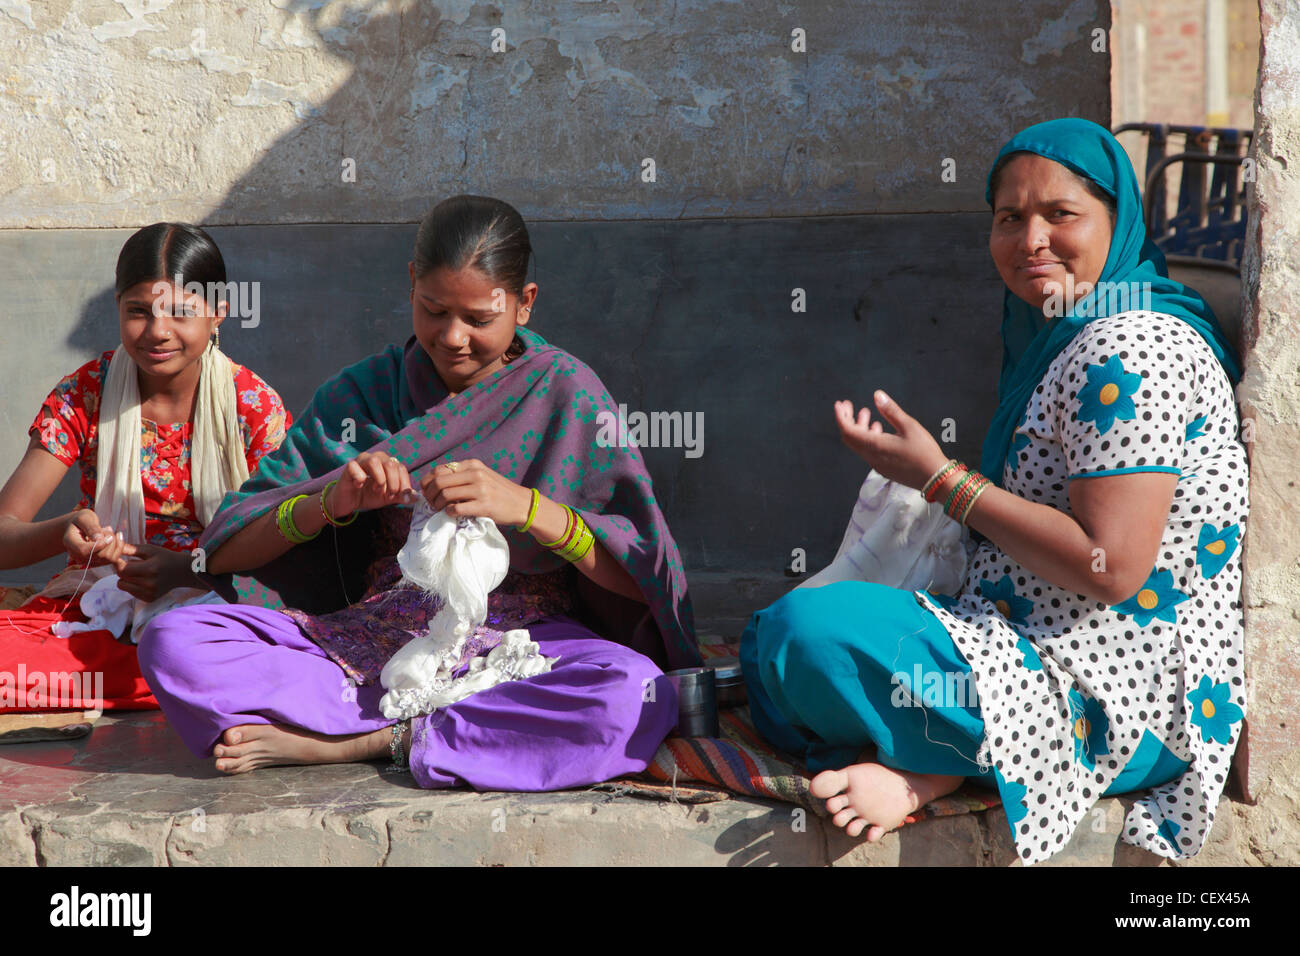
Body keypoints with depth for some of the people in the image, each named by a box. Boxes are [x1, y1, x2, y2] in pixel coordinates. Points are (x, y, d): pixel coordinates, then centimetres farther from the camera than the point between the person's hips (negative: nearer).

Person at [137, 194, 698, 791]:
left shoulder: (564, 391, 0)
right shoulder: (363, 391, 6)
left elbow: (643, 575, -10)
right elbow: (226, 553, 3)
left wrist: (528, 507, -24)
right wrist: (327, 503, -16)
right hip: (373, 640, 2)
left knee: (637, 696, -36)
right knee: (172, 643, -20)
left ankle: (347, 740, -22)